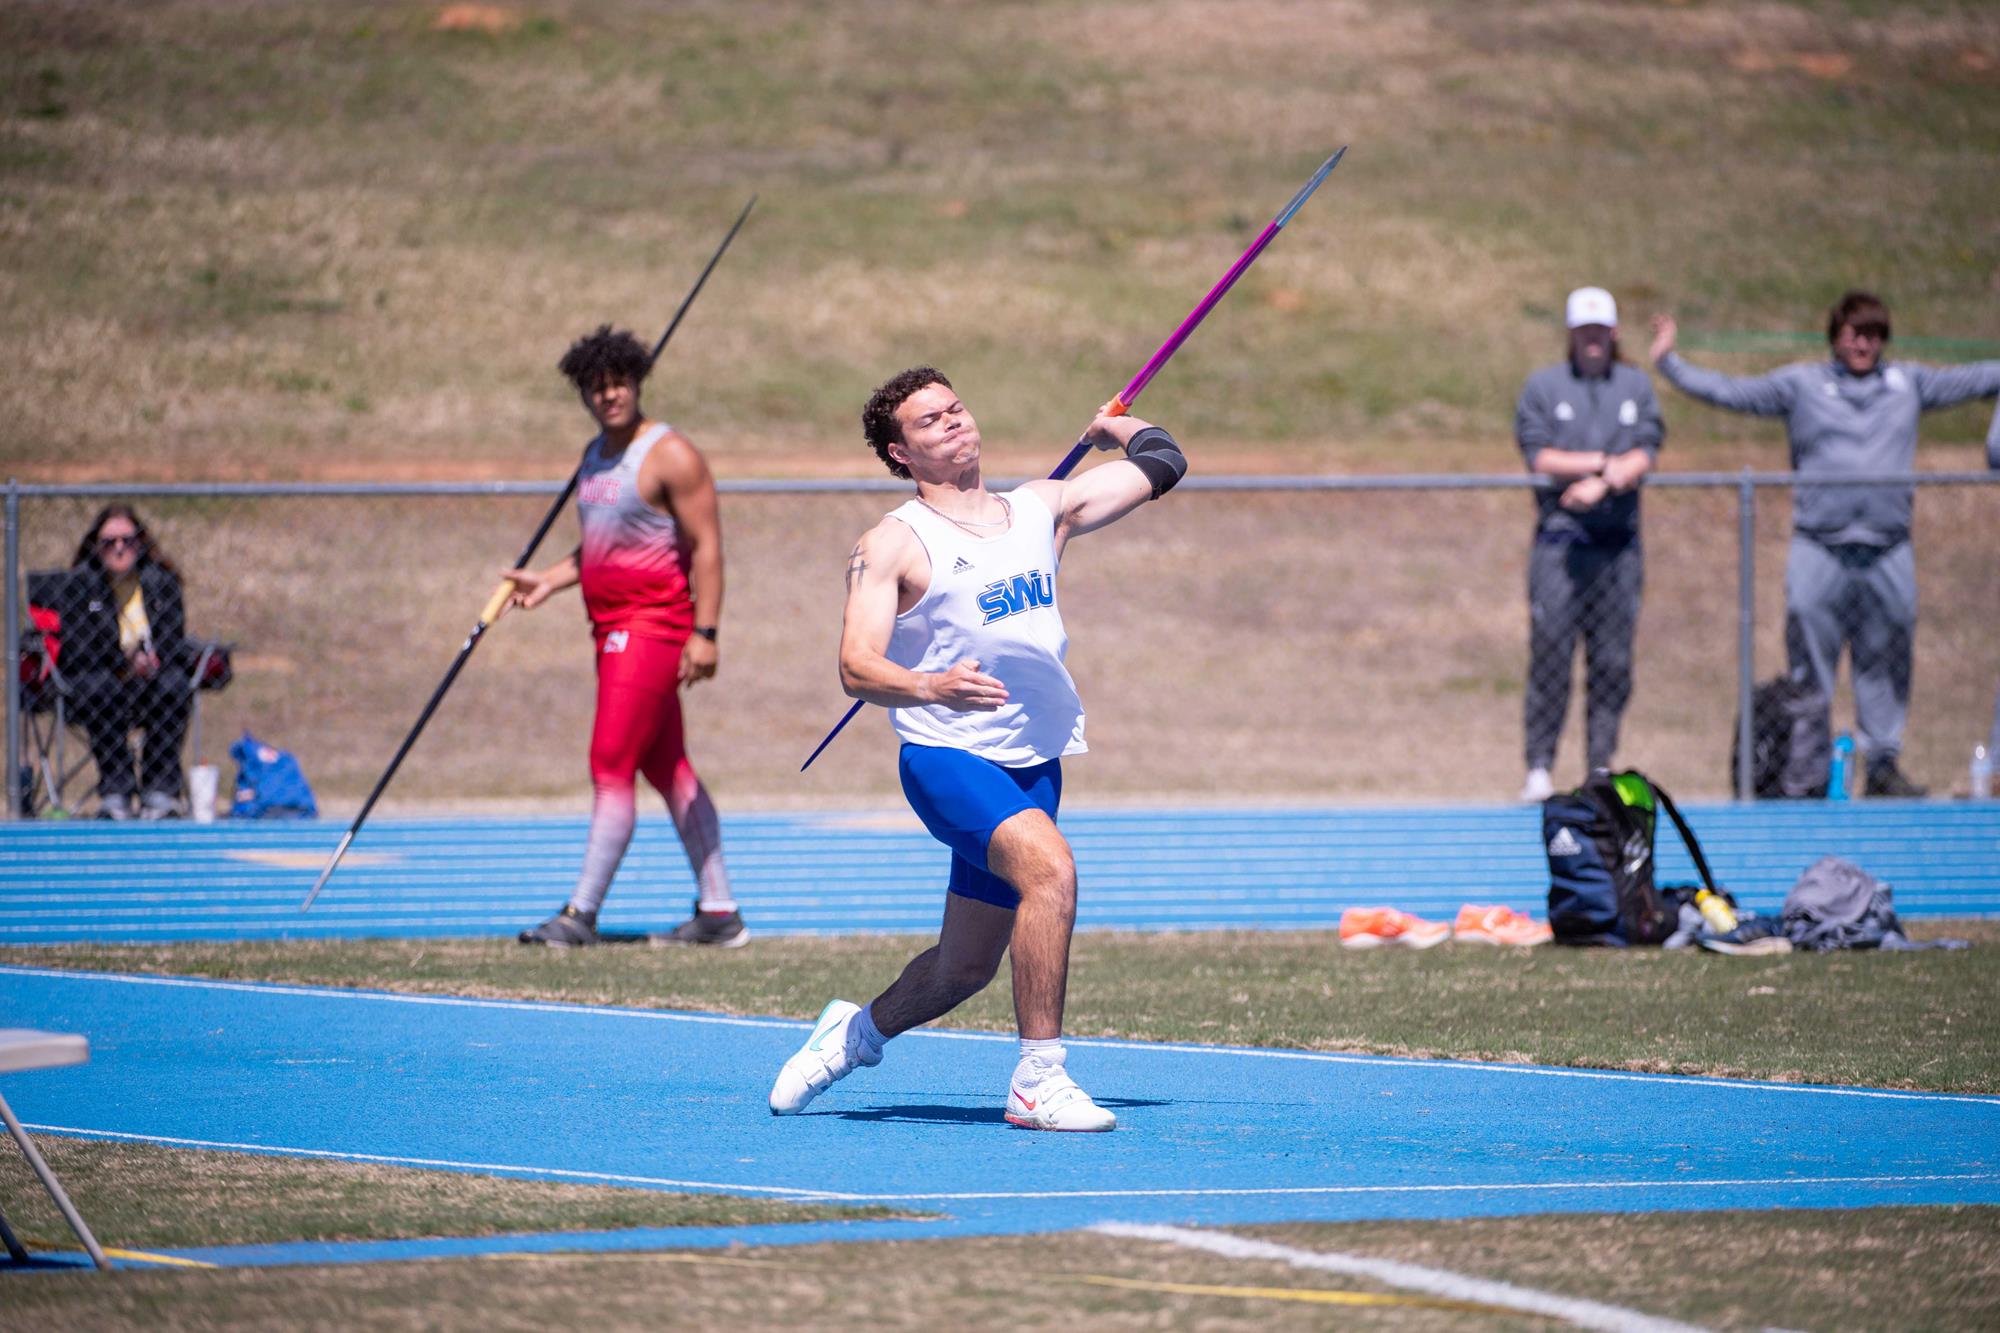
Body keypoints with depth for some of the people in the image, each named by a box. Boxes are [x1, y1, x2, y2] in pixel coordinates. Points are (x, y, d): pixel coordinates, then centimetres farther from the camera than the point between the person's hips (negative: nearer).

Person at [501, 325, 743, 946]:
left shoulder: (670, 455, -12)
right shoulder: (596, 455, 15)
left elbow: (706, 548, -15)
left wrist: (704, 633, -22)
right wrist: (548, 580, 11)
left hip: (655, 627, -10)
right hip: (613, 629, 10)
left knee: (611, 765, -10)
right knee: (666, 767, 11)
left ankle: (581, 914, -8)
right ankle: (718, 912, 17)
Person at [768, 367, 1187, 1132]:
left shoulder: (1041, 509, 11)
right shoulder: (891, 545, -4)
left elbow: (1160, 463, 19)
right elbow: (856, 668, -13)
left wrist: (1119, 426, 37)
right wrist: (930, 687, -31)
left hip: (1034, 766, 6)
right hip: (948, 758, -6)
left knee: (963, 969, 12)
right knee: (1050, 867, -32)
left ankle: (859, 1032, 43)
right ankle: (1037, 1082, -26)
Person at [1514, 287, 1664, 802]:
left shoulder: (1637, 387, 14)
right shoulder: (1543, 386, 8)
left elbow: (1645, 455, 1)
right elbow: (1538, 456, -3)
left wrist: (1600, 486, -15)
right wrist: (1605, 463, -7)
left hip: (1619, 541, 2)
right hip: (1560, 540, -2)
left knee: (1614, 660, 1)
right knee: (1550, 655, -8)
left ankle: (1601, 768, 6)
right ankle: (1539, 767, -5)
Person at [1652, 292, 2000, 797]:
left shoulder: (1908, 384, 14)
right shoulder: (1800, 384, 8)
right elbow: (1730, 392, 6)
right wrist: (1670, 363, 1)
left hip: (1888, 551, 2)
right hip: (1819, 547, -2)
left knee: (1886, 663, 6)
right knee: (1810, 662, -3)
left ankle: (1884, 762, 14)